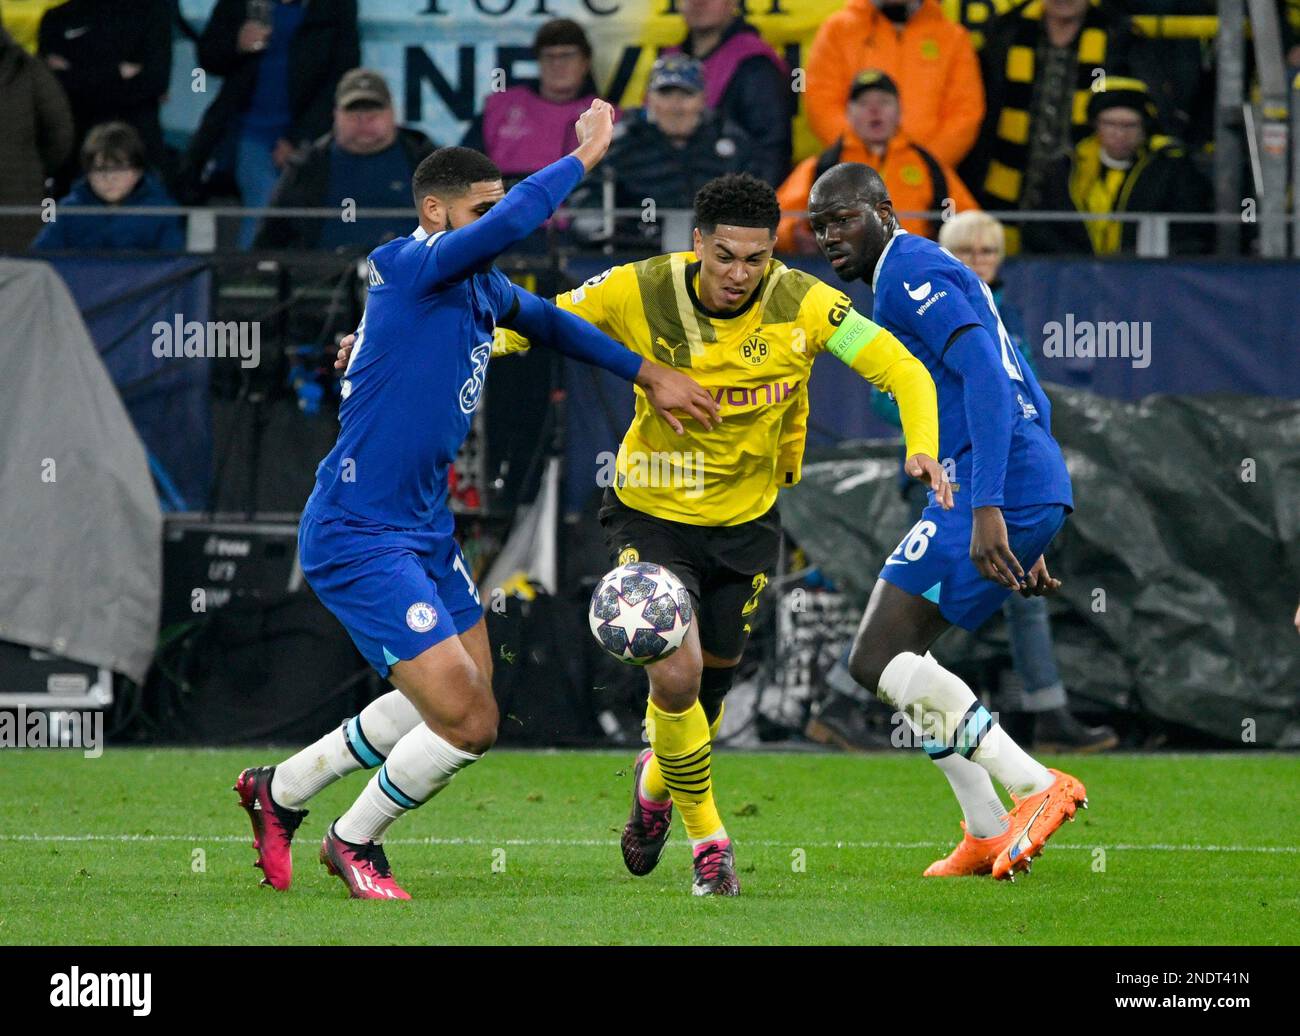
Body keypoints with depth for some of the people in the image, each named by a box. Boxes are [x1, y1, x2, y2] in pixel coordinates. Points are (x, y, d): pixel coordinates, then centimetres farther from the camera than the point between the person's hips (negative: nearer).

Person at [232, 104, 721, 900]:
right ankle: (356, 842, 14)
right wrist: (586, 154, -21)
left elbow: (548, 322, 30)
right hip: (359, 539, -10)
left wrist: (650, 376, 27)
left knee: (462, 701, 19)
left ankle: (279, 791, 33)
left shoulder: (481, 287, 9)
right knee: (469, 722, -12)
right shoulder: (414, 267, -18)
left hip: (426, 528, 10)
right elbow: (511, 223, -33)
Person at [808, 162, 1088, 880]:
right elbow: (1026, 398, 28)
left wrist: (986, 509, -29)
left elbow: (987, 378, -21)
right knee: (896, 656, 17)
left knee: (876, 659, -11)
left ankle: (1039, 787, -18)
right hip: (1039, 486, 10)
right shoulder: (930, 275, 25)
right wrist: (1026, 542, 28)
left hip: (993, 486, -10)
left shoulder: (910, 273, -7)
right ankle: (989, 833, 11)